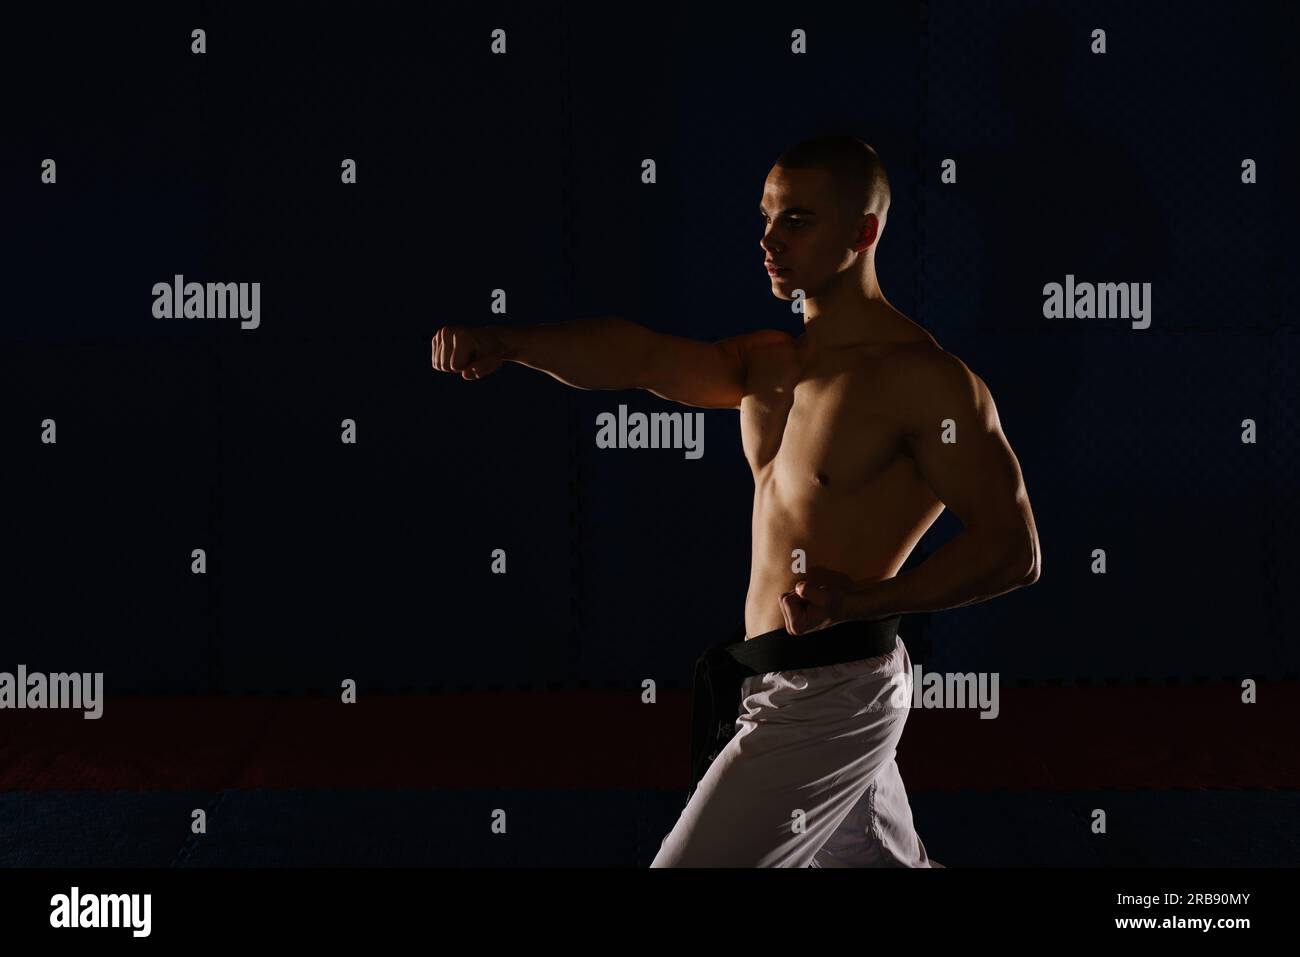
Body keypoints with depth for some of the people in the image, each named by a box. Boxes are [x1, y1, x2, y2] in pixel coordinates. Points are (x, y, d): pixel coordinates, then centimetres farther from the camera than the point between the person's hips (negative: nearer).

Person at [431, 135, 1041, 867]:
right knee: (880, 860, 21)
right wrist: (505, 342, -20)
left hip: (824, 697, -9)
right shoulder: (769, 362, 11)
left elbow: (1014, 552, -17)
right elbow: (642, 356, -4)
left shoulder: (923, 379, -14)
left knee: (691, 862, -9)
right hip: (773, 683, 9)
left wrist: (861, 599, -28)